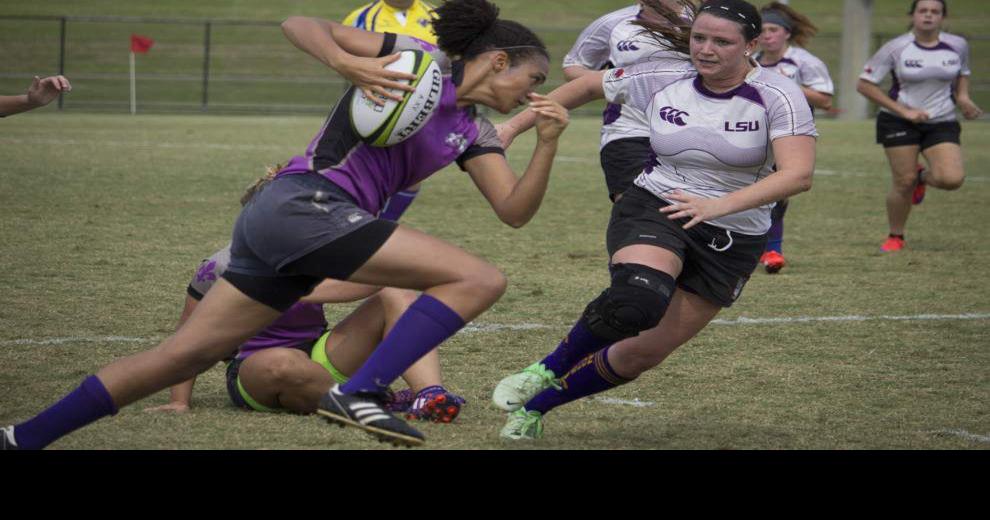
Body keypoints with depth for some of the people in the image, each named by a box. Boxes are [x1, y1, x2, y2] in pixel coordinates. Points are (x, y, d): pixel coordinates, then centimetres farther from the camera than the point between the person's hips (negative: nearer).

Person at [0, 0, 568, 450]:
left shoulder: (474, 134, 21)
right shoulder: (421, 59, -1)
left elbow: (515, 210, 11)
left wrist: (548, 144, -3)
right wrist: (348, 64, -20)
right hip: (303, 203, -9)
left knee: (184, 356, 8)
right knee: (480, 279, -14)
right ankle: (357, 394, -22)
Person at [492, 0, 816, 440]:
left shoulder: (777, 96, -14)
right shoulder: (664, 79, -6)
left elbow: (798, 174, -28)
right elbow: (587, 86, 11)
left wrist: (718, 205, -40)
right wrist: (513, 126, 10)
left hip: (731, 240, 1)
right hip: (654, 209, 0)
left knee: (644, 354, 0)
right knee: (637, 301, -33)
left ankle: (535, 405, 22)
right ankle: (547, 370, -7)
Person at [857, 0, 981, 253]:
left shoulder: (958, 46, -1)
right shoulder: (896, 48, -11)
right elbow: (864, 84, -9)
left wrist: (963, 96, -2)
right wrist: (903, 111, -15)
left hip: (943, 122, 2)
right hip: (900, 123, -2)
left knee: (952, 179, -18)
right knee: (903, 182, -4)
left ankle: (922, 177, 19)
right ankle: (895, 237, 21)